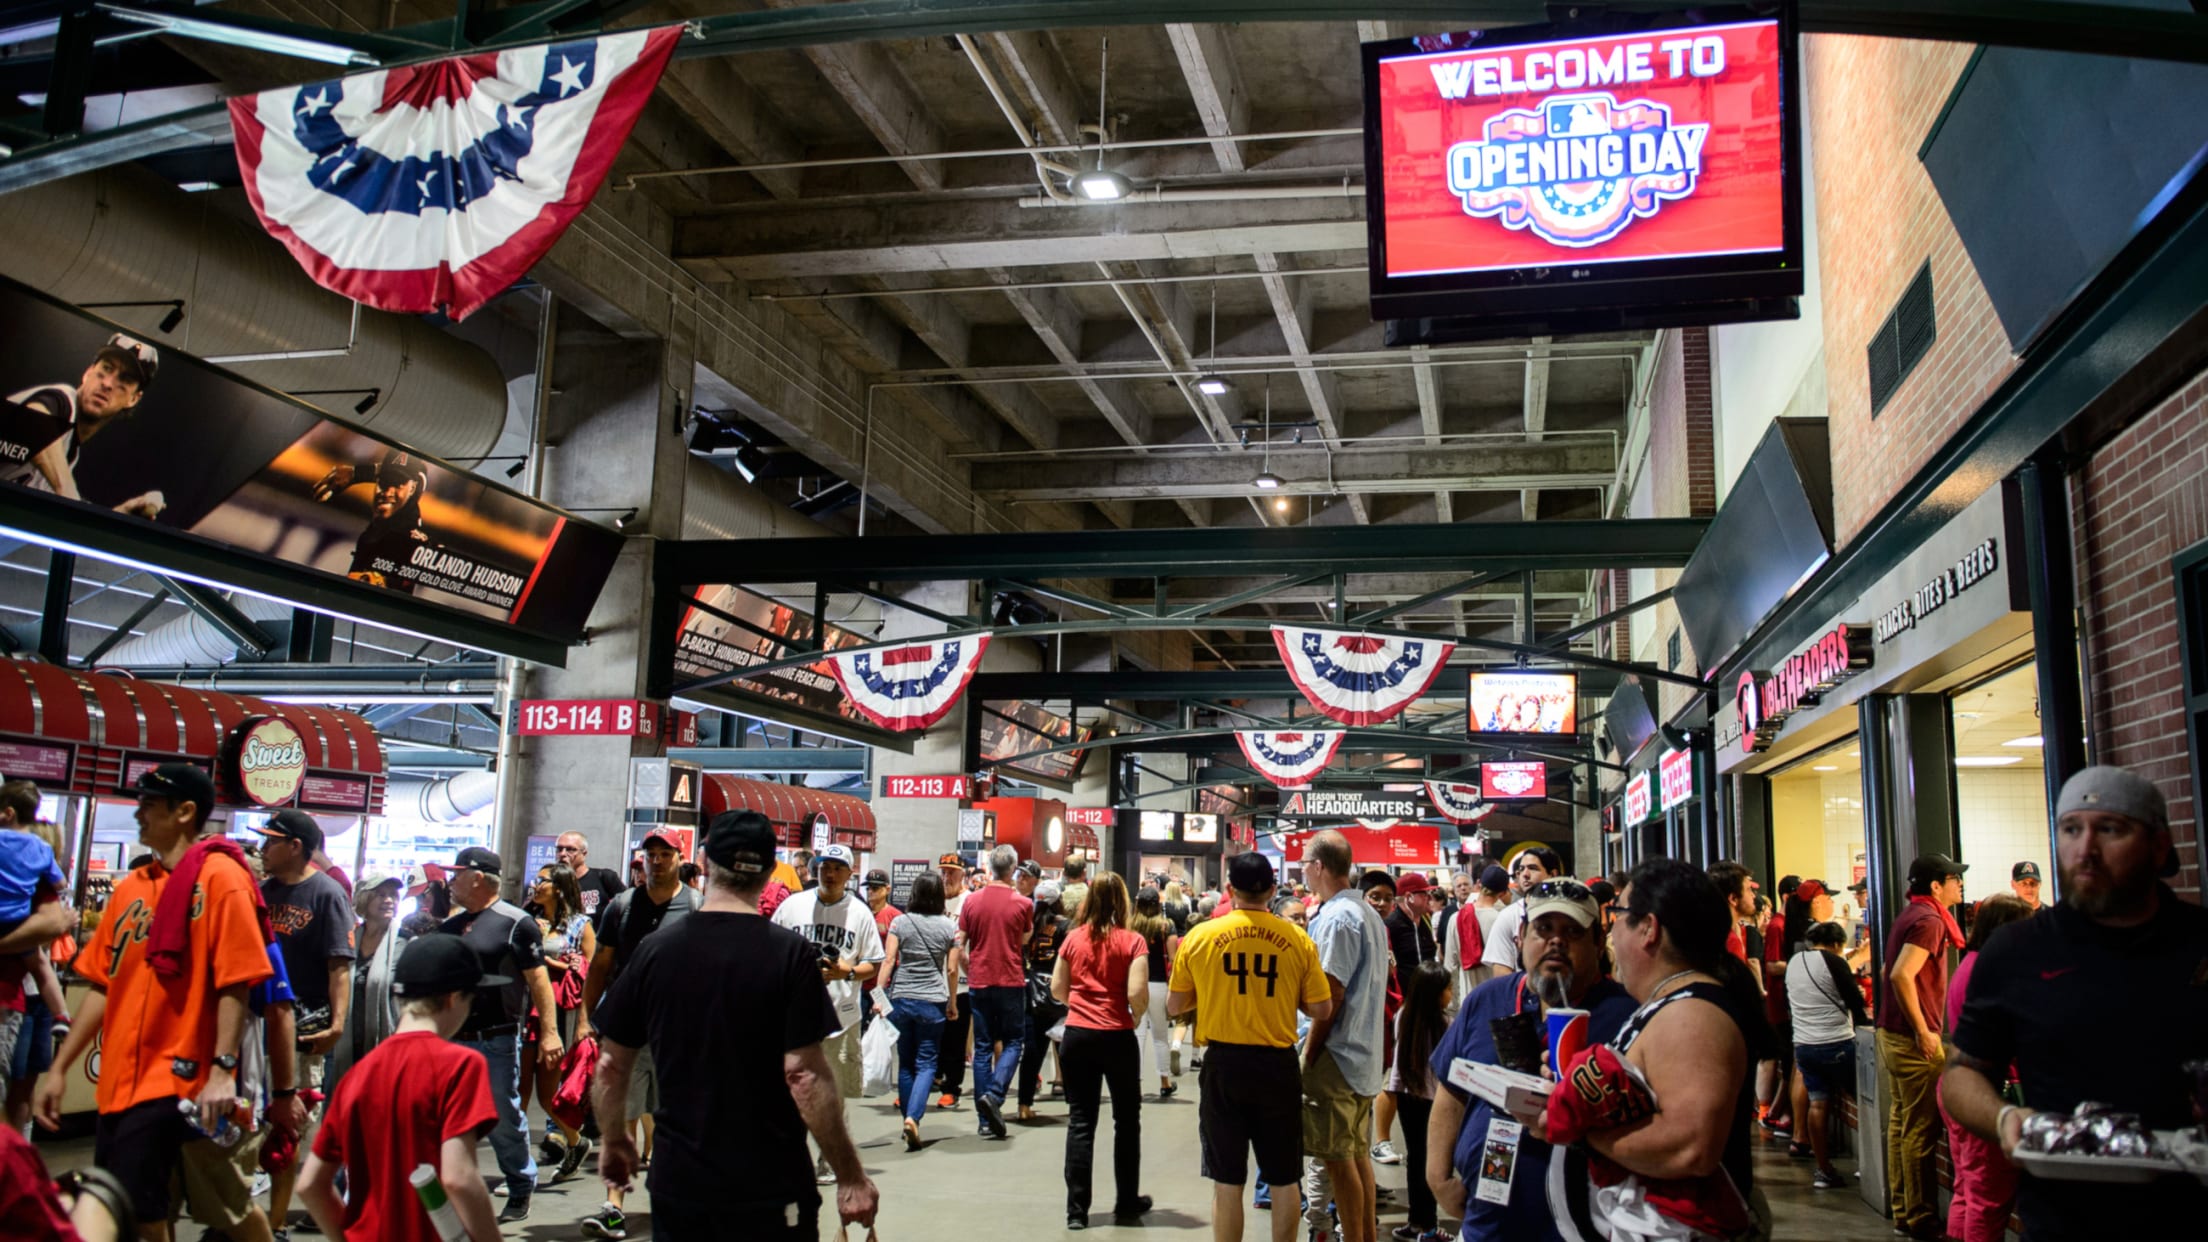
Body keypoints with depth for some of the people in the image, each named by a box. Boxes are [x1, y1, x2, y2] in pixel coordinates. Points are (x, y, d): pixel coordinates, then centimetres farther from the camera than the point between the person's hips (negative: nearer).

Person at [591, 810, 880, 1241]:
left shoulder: (654, 950, -2)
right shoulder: (791, 954, -12)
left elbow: (611, 1067, 5)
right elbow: (806, 1077, -16)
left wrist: (614, 1141, 22)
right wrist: (851, 1178, -8)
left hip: (677, 1185, 3)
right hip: (770, 1189, -3)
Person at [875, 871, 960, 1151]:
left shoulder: (899, 922, 0)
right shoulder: (949, 926, 0)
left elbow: (888, 961, -5)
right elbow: (952, 969, 3)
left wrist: (879, 994, -1)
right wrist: (952, 999, 16)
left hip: (900, 999, 1)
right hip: (933, 1001, -1)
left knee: (905, 1063, 12)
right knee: (926, 1063, 3)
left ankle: (909, 1120, 16)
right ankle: (913, 1117, -16)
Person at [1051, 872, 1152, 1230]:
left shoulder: (1073, 938, 0)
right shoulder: (1132, 941, -8)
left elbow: (1057, 989, 5)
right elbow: (1137, 993, -16)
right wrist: (1136, 1017, 4)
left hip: (1077, 1034, 2)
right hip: (1116, 1036, -2)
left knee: (1080, 1121, 8)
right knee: (1127, 1119, 14)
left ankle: (1076, 1209, 8)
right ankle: (1127, 1203, 24)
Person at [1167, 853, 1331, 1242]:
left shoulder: (1200, 936, -5)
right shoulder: (1298, 940, -6)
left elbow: (1175, 1005, 3)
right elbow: (1321, 1008, -2)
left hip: (1223, 1064, 0)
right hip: (1278, 1065, 0)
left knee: (1227, 1182, 9)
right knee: (1284, 1181, 14)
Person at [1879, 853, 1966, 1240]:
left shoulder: (1912, 915, 15)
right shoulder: (1929, 920, -16)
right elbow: (1902, 975, -27)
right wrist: (1923, 1031, -22)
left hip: (1893, 1034, 10)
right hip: (1914, 1038, -10)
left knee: (1900, 1124, 13)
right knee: (1920, 1131, -4)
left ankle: (1902, 1211, 21)